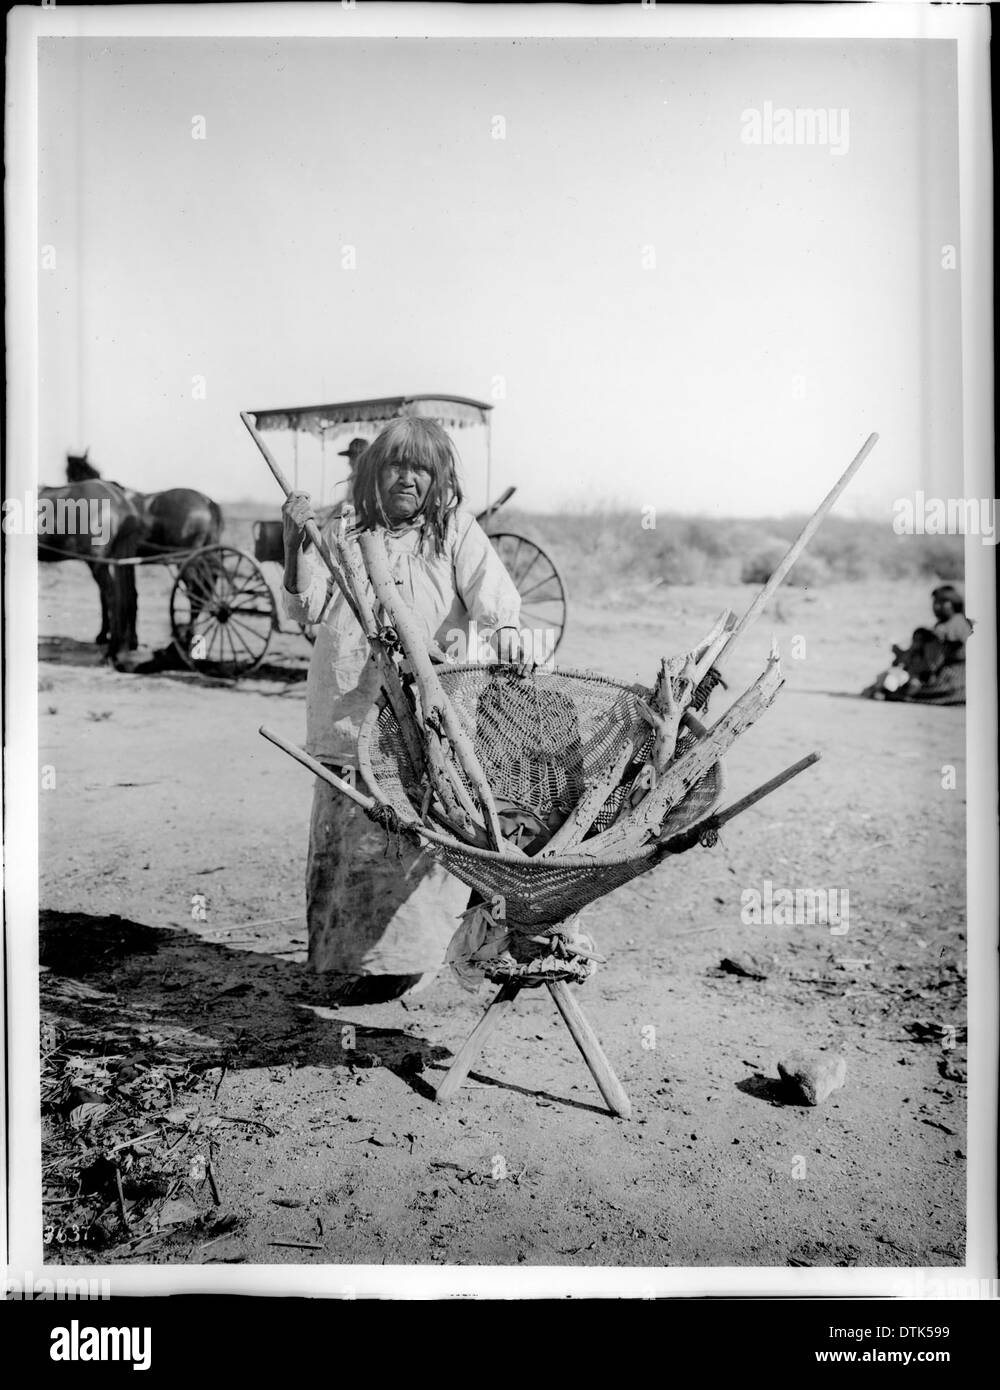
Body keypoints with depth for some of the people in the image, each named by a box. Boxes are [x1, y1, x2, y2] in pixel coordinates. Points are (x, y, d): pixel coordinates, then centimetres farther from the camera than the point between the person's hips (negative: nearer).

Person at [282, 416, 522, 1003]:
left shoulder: (454, 530, 8)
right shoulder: (343, 534, 15)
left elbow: (488, 581, -9)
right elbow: (308, 607, 9)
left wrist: (504, 622, -30)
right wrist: (296, 541, -4)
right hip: (350, 718, 3)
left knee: (416, 838, -8)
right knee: (349, 834, 8)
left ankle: (398, 958, 4)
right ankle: (352, 954, 20)